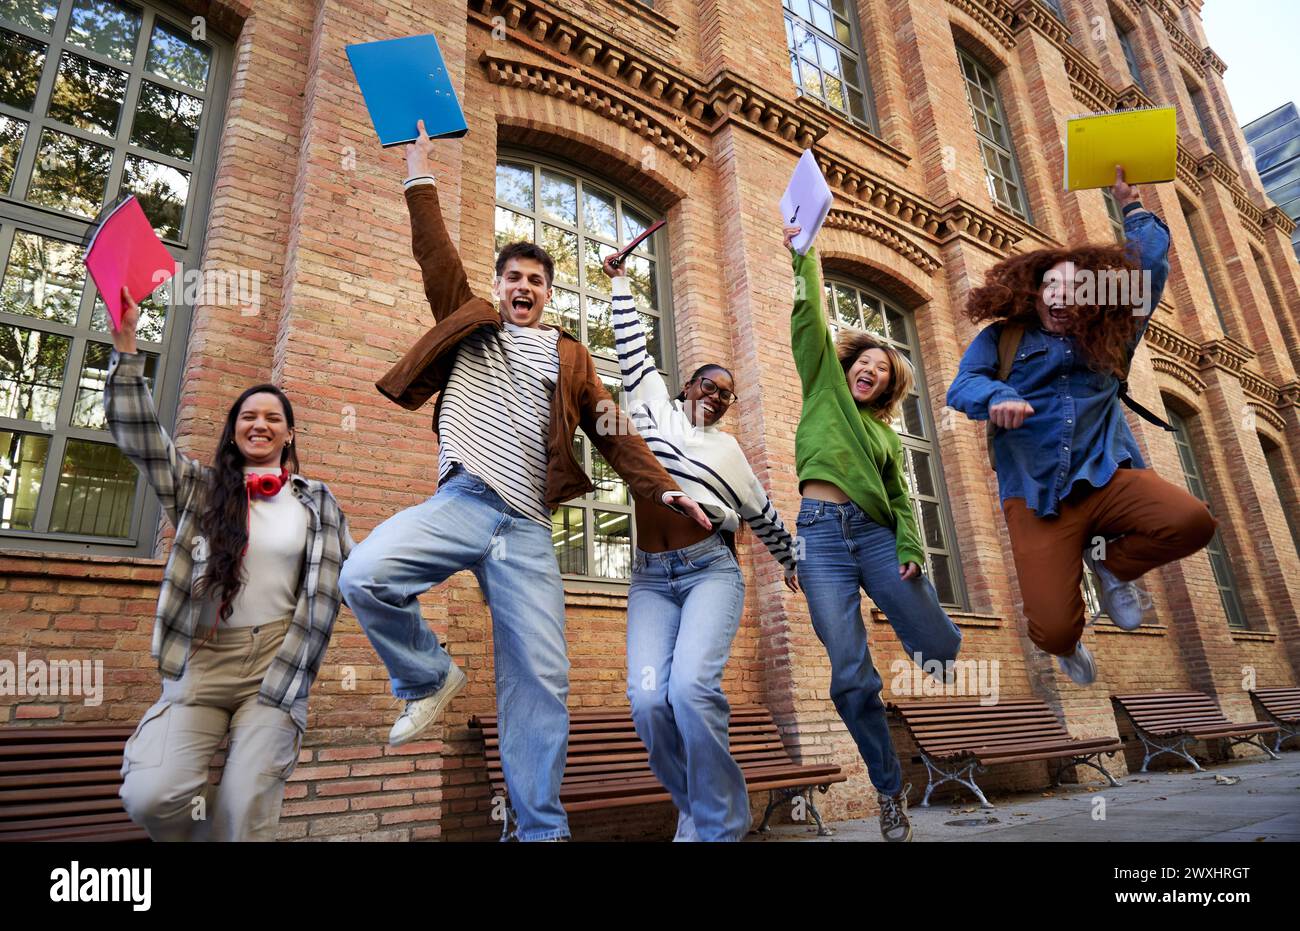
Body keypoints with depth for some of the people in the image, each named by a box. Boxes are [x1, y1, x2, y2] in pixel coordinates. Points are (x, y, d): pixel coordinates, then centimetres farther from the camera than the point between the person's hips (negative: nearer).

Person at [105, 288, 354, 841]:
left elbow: (324, 591, 2)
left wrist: (280, 683, -4)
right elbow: (137, 434, -1)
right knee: (151, 797, -16)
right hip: (202, 660, 1)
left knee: (245, 817, -10)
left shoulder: (315, 502, 7)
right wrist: (125, 345, -9)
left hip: (278, 659, -1)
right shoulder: (200, 488, 11)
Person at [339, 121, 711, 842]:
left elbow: (611, 428, 12)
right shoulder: (471, 325, 20)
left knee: (539, 680, -4)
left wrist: (660, 487, 0)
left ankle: (540, 829, 8)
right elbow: (435, 256, 11)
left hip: (526, 526, 0)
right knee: (363, 575, -27)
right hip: (461, 502, 0)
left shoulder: (569, 356, 19)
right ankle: (428, 679, 3)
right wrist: (421, 178, 8)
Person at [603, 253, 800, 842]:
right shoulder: (654, 408, 16)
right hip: (650, 578, 1)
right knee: (647, 700, -17)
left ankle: (721, 825, -8)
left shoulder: (728, 450, 18)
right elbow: (633, 347, 19)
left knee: (691, 687, -25)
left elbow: (762, 513, 28)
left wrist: (792, 562, 37)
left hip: (711, 571, -1)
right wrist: (620, 282, 25)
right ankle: (692, 809, 7)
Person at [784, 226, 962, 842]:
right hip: (823, 533, -3)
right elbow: (809, 317, 9)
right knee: (851, 677, -6)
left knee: (944, 647, -5)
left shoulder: (884, 432, 23)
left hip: (876, 536, 3)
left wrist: (910, 547, -5)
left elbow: (901, 498, 13)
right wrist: (803, 252, 5)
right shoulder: (824, 385, 17)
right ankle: (890, 790, 11)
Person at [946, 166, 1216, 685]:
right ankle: (1067, 648, 30)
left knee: (1193, 523, -29)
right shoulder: (1002, 337, 8)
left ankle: (1111, 561, 8)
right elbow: (961, 387, -7)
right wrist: (998, 397, -29)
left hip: (1107, 476, 3)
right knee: (1053, 629, -15)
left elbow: (1152, 267, 20)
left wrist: (1132, 207, 24)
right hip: (1035, 494, -3)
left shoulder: (1109, 338, 14)